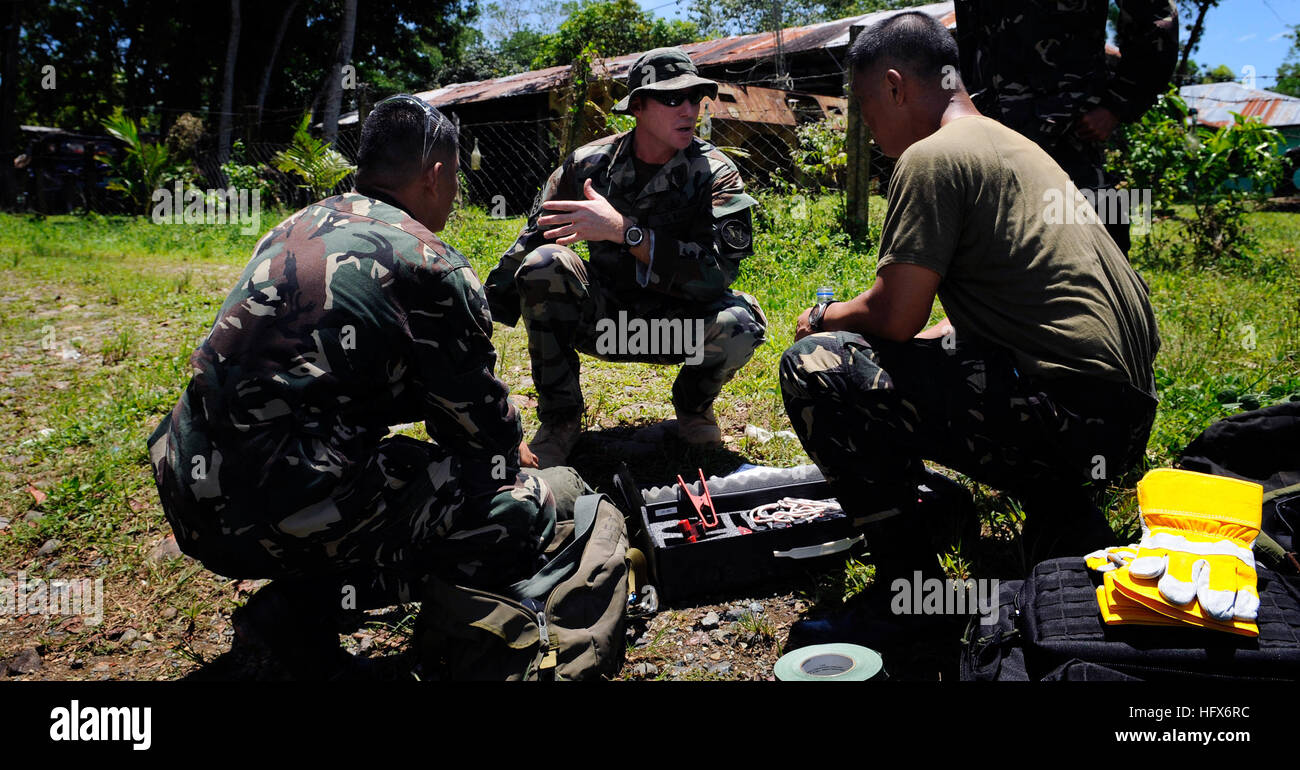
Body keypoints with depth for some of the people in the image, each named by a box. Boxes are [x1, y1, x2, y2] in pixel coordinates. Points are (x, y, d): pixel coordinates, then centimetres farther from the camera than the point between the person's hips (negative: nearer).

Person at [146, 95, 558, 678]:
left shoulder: (299, 227, 15)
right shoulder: (432, 267, -10)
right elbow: (482, 426, 1)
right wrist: (512, 450, 26)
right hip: (276, 516, -9)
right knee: (525, 508, -5)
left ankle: (304, 587, 15)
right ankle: (306, 606, -5)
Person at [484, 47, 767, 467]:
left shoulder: (716, 175, -13)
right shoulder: (588, 164, -7)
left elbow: (717, 271, -28)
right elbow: (525, 248, 0)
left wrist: (624, 230, -35)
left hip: (675, 327, -1)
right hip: (602, 317, 2)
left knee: (740, 324, -32)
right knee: (544, 262, -25)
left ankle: (693, 401, 4)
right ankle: (559, 418, -10)